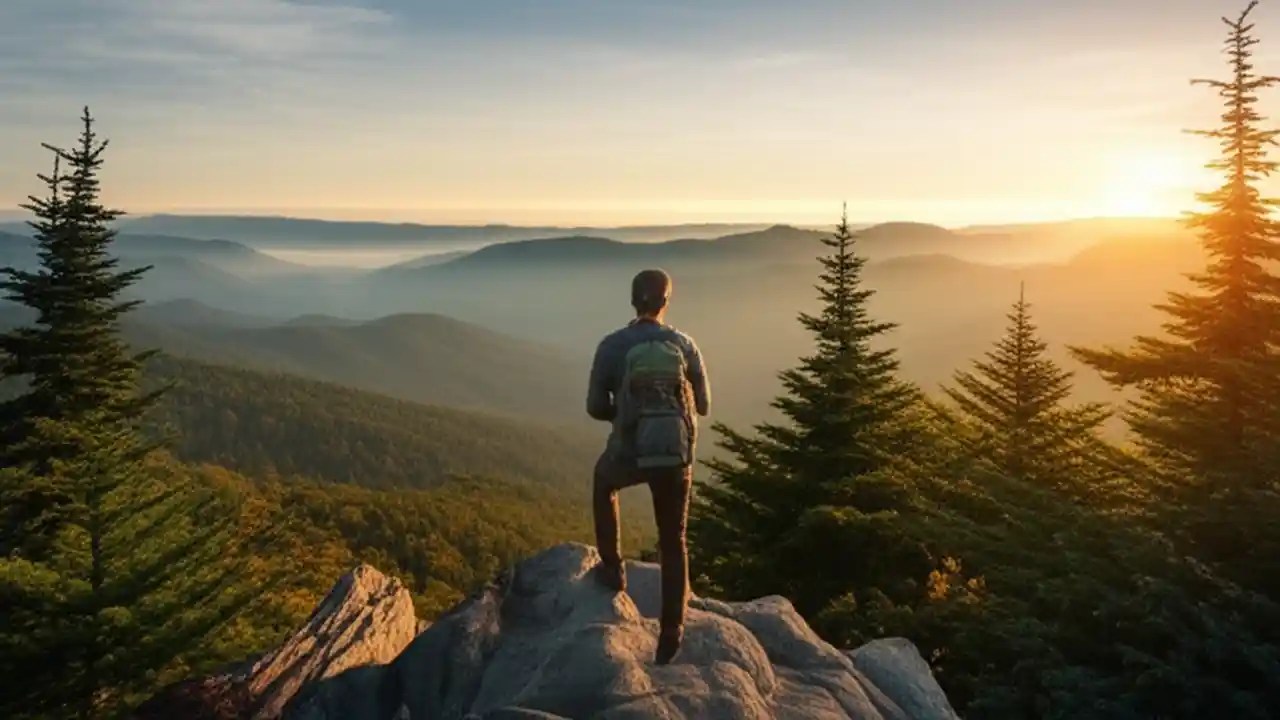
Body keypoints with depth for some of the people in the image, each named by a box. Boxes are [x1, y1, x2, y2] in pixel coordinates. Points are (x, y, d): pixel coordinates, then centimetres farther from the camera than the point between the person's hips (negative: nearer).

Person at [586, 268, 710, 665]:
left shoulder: (612, 346, -5)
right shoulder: (684, 344, 0)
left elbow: (595, 407, 0)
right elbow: (703, 405, 8)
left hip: (629, 455, -1)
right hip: (677, 457, 1)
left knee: (603, 481, 36)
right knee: (673, 543, 18)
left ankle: (613, 567, 35)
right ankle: (671, 630, 16)